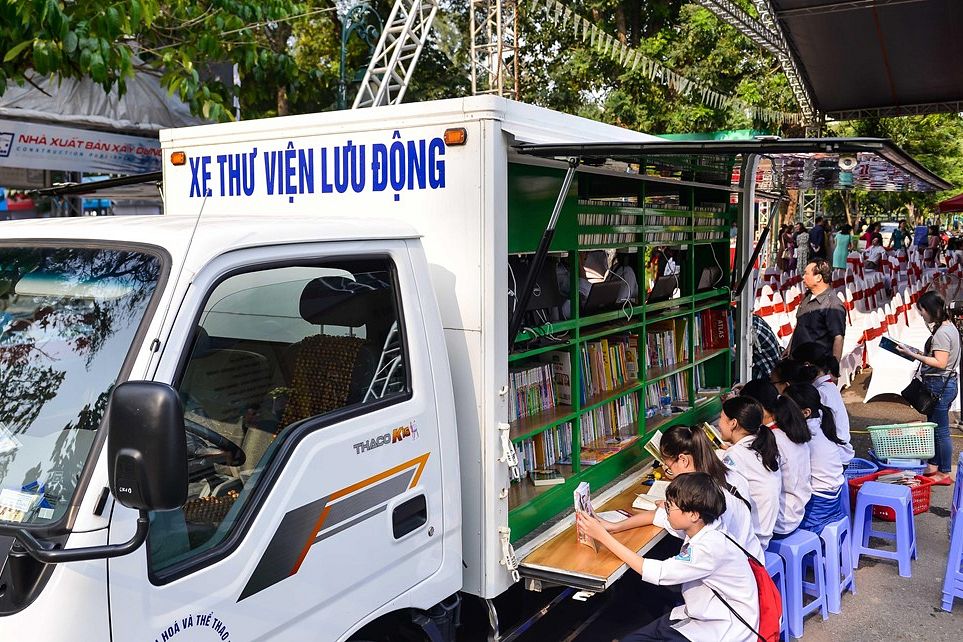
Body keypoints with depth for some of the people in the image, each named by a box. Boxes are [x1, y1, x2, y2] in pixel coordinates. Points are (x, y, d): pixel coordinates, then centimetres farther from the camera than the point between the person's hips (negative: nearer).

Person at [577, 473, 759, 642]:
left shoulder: (711, 546, -29)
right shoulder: (700, 527, -7)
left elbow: (657, 573, -25)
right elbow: (657, 515, 14)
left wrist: (603, 536, -22)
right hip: (695, 617, 7)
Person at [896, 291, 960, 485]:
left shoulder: (942, 332, -19)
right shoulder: (949, 327, 12)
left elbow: (940, 363, -24)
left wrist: (913, 355, -24)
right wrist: (921, 353, 9)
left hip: (940, 385, -10)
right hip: (946, 383, 10)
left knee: (941, 430, -1)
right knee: (934, 427, 18)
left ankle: (944, 474, 8)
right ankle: (933, 466, 28)